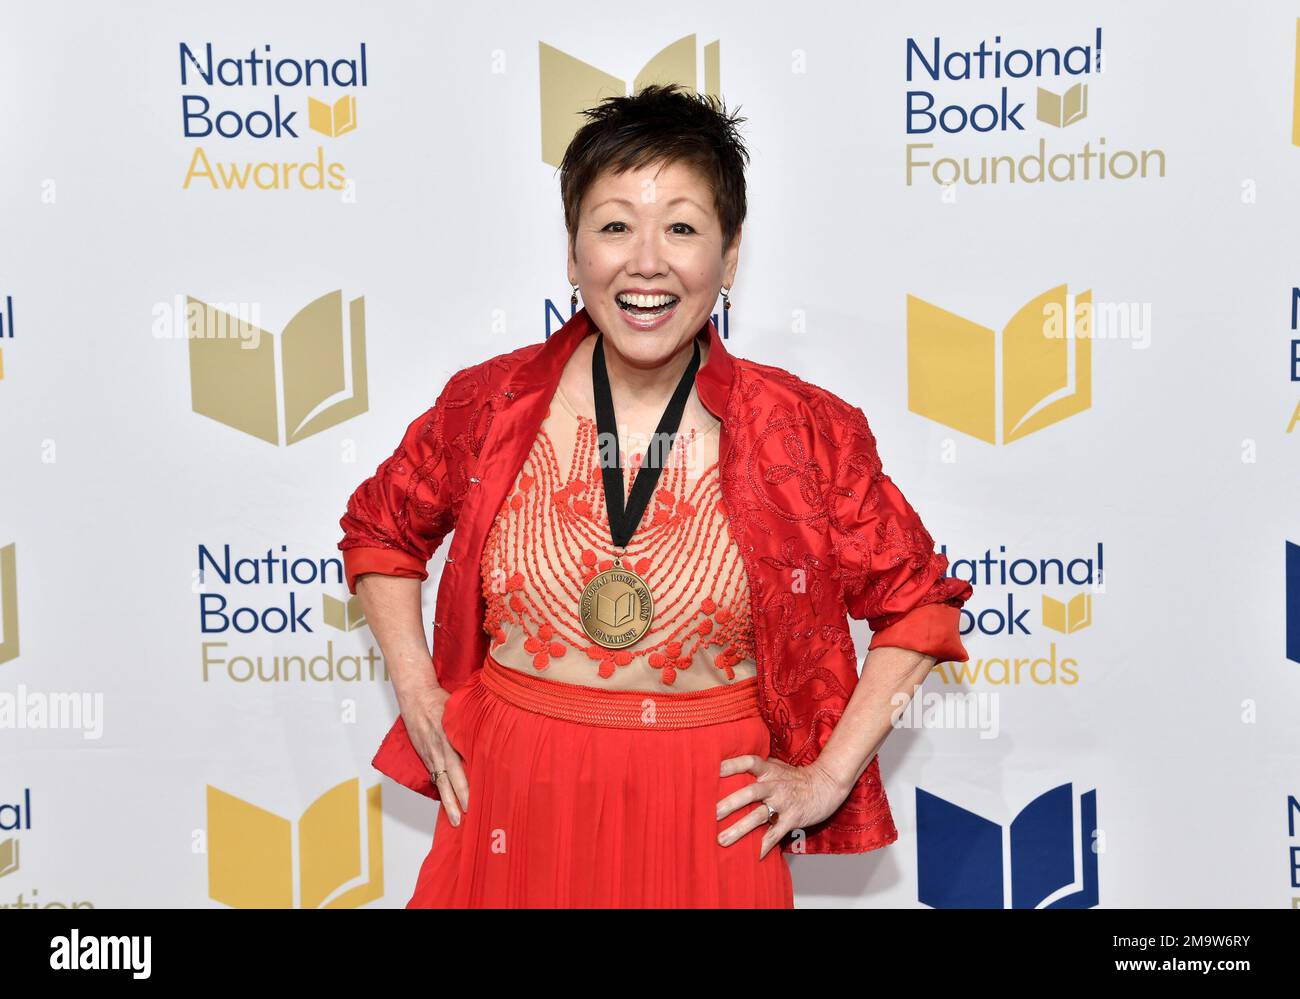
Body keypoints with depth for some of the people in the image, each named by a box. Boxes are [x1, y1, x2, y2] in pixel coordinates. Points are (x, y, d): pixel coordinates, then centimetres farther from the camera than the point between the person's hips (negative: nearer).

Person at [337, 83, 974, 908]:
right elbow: (379, 532, 12)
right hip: (511, 809, 2)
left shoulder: (801, 431, -10)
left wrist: (828, 777, -3)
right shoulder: (491, 407, -6)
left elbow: (919, 603, 0)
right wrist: (418, 696, 3)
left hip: (707, 822, -1)